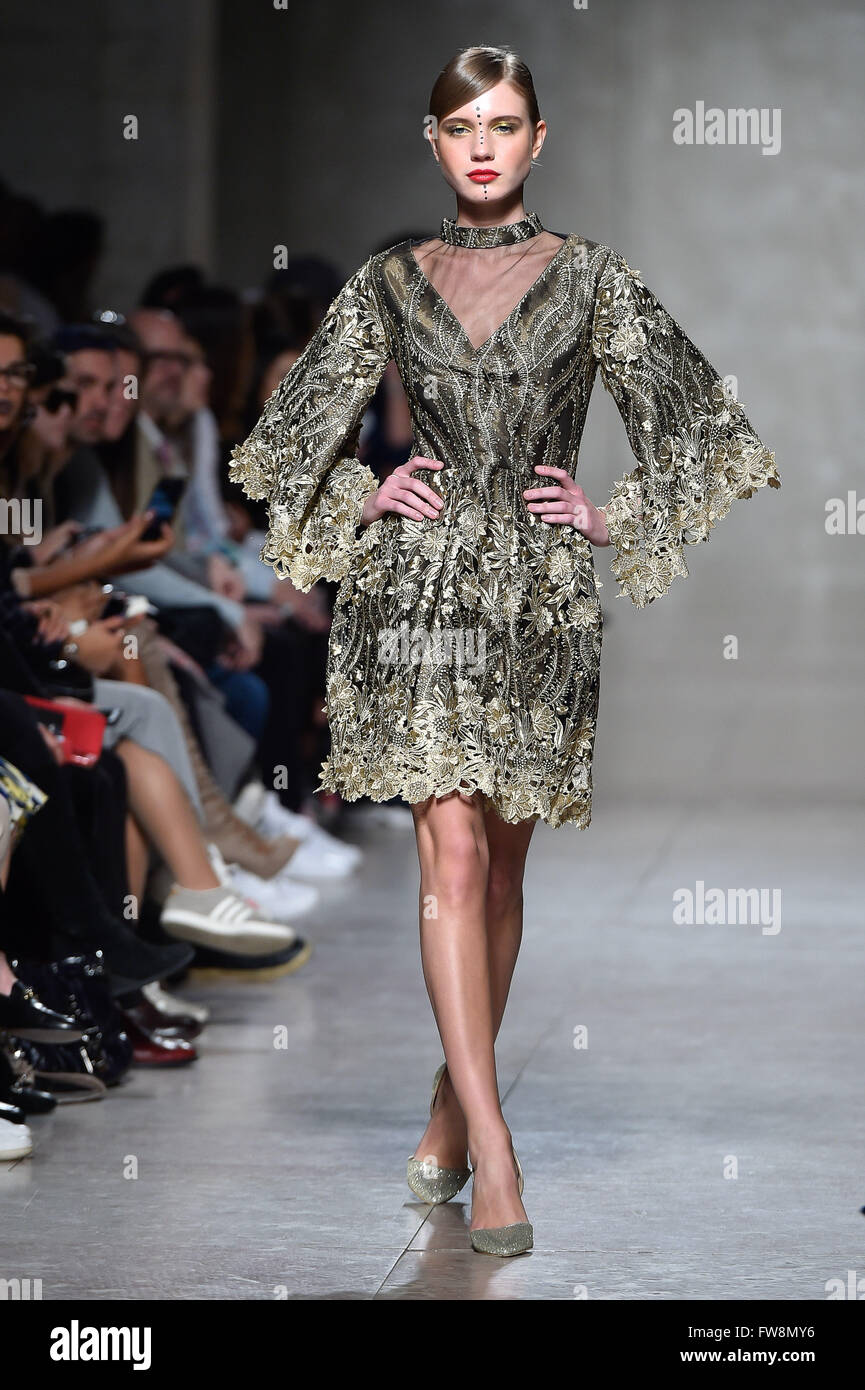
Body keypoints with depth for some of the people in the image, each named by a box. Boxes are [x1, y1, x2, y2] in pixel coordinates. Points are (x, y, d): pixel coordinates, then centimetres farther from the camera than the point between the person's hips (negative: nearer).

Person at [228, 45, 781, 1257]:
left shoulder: (591, 279, 4)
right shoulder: (389, 284, 7)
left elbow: (694, 423, 9)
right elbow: (297, 427, 18)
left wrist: (612, 520, 1)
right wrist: (365, 502, 4)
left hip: (541, 592, 1)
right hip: (419, 585, -1)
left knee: (500, 863, 8)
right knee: (452, 849, -11)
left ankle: (453, 1104, 25)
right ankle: (491, 1150, -13)